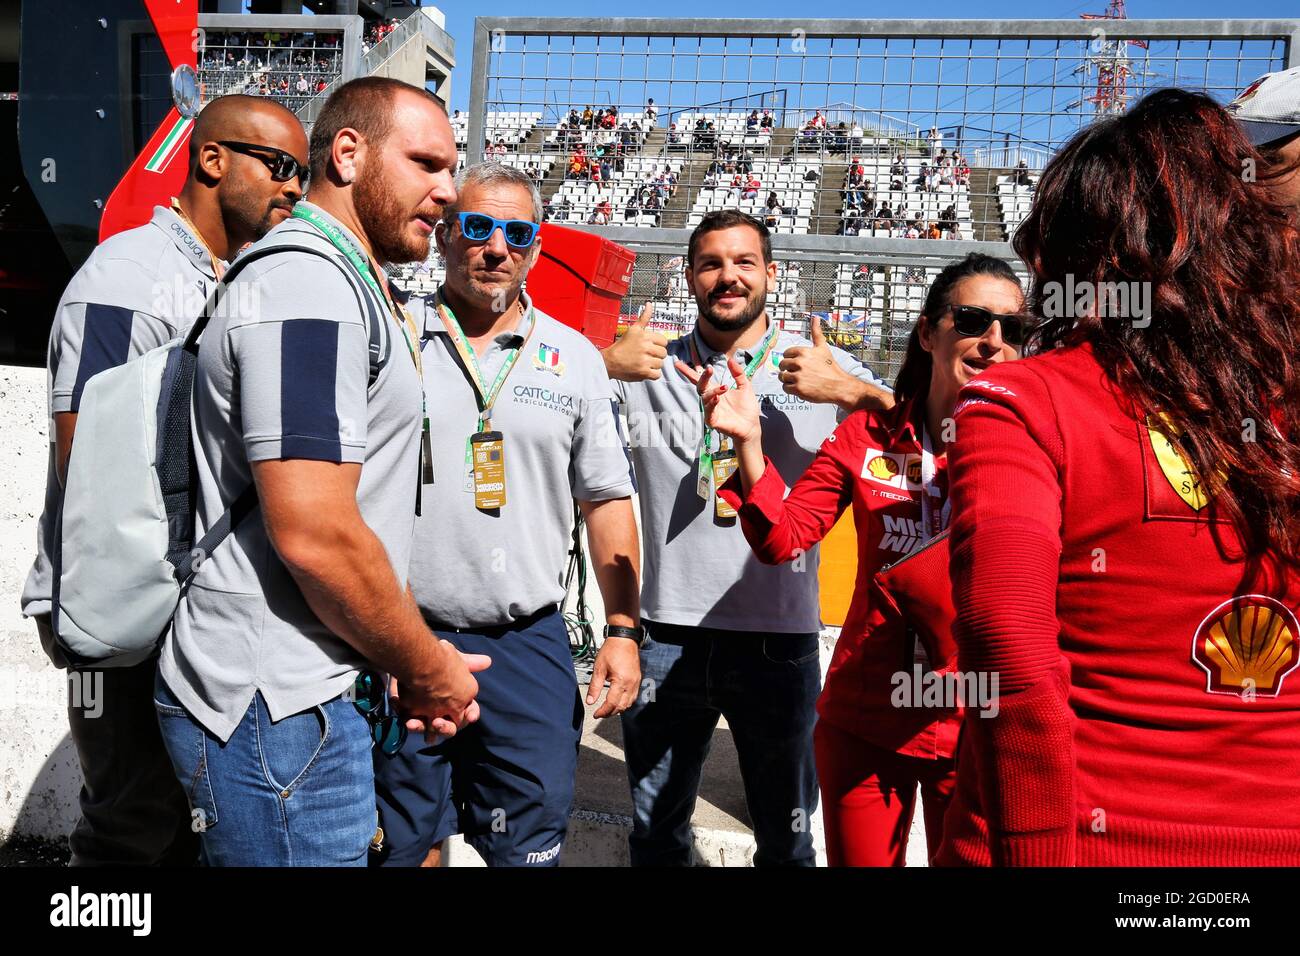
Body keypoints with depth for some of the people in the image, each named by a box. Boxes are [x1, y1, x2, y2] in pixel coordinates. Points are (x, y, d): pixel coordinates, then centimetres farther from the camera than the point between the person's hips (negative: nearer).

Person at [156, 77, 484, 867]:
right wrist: (428, 668, -11)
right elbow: (314, 537, -26)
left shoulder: (352, 287, 16)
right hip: (277, 709, -10)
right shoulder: (308, 285, -18)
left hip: (305, 688, 10)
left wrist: (420, 658, 9)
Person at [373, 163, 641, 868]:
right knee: (407, 847, 13)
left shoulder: (575, 358, 7)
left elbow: (607, 500, 10)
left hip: (529, 643, 1)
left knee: (530, 849, 9)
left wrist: (623, 628, 4)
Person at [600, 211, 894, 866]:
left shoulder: (822, 370, 0)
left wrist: (852, 390, -23)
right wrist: (603, 363, -15)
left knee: (786, 840, 17)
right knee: (654, 834, 20)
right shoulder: (648, 368, 3)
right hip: (667, 639, 1)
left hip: (780, 640, -1)